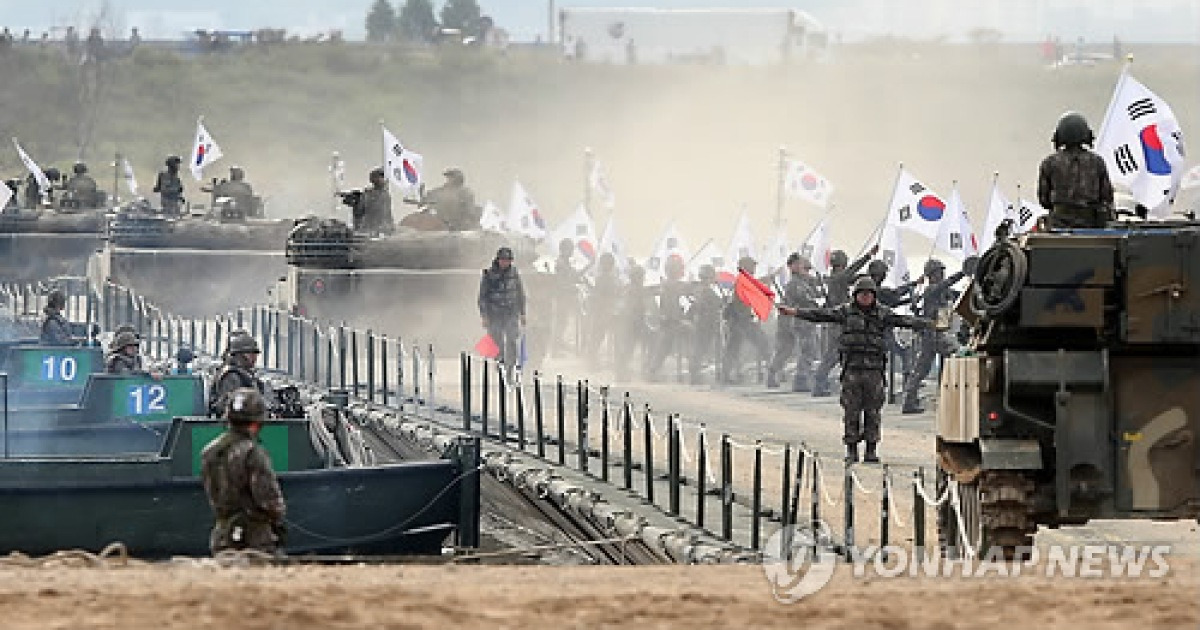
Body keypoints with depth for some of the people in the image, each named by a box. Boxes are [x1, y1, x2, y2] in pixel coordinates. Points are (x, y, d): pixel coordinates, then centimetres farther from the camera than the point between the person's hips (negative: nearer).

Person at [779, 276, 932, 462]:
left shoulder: (882, 313, 8)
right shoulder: (846, 311, 5)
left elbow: (903, 321, 3)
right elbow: (821, 314, 0)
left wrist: (930, 324, -5)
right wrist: (795, 312, -8)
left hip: (874, 368, 1)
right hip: (852, 367, -1)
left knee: (872, 410, 2)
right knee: (851, 410, -1)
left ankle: (872, 449, 8)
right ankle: (851, 449, 5)